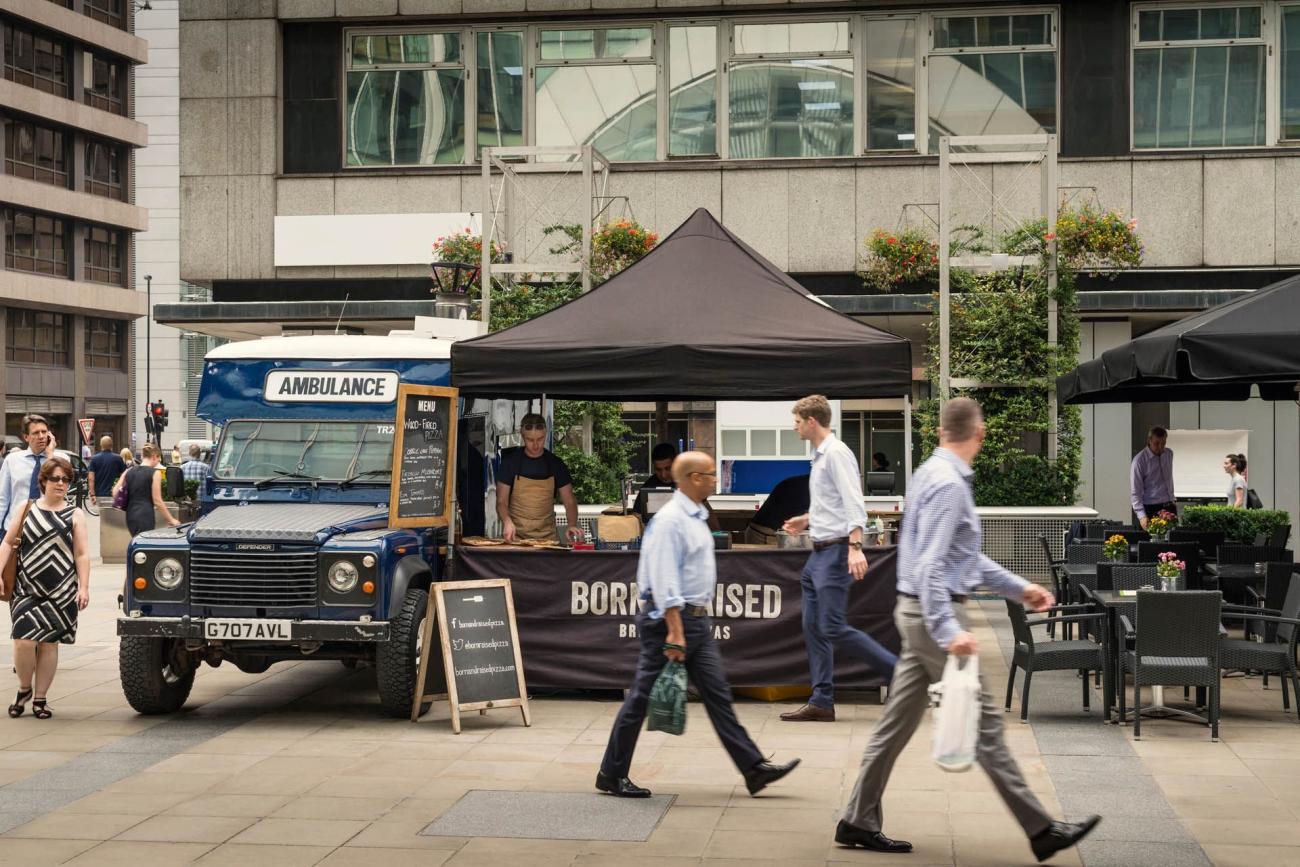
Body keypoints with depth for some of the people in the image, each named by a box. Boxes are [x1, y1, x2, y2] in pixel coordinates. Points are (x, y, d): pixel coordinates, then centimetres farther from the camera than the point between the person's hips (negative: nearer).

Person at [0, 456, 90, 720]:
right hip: (27, 588, 0)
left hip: (61, 591, 0)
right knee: (24, 640, -12)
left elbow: (82, 554, 1)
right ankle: (24, 689, 12)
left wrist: (84, 587, -6)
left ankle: (40, 698, 16)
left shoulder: (74, 515, 3)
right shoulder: (27, 508, 7)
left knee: (48, 643, 3)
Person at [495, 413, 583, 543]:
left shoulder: (555, 464, 5)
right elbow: (501, 501, 1)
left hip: (546, 535, 1)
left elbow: (569, 501, 5)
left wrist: (572, 525, -15)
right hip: (516, 534, -1)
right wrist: (507, 522, -19)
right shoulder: (510, 461, 1)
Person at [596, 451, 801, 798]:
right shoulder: (670, 520, -16)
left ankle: (754, 768, 5)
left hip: (696, 618, 9)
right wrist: (675, 633, -25)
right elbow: (664, 580, -22)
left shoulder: (696, 517, 14)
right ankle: (611, 774, 9)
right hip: (670, 617, -9)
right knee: (643, 697, -1)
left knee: (717, 694, 6)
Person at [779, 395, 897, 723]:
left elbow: (853, 503, -23)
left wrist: (855, 547, -32)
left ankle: (901, 673, -5)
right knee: (813, 627, 8)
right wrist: (807, 520, 22)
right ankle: (822, 702, 11)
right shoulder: (820, 456, 16)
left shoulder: (837, 453, -14)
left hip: (835, 552, -10)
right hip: (819, 553, 10)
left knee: (833, 628, -12)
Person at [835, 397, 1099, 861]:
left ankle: (859, 821, 17)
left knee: (899, 718, 12)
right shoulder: (948, 484, -19)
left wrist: (1019, 588, 19)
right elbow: (929, 566, -25)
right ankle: (1041, 830, 2)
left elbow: (966, 557, 20)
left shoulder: (936, 474, 12)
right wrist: (948, 631, -30)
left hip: (919, 613, 10)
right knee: (983, 722, -4)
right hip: (935, 612, -10)